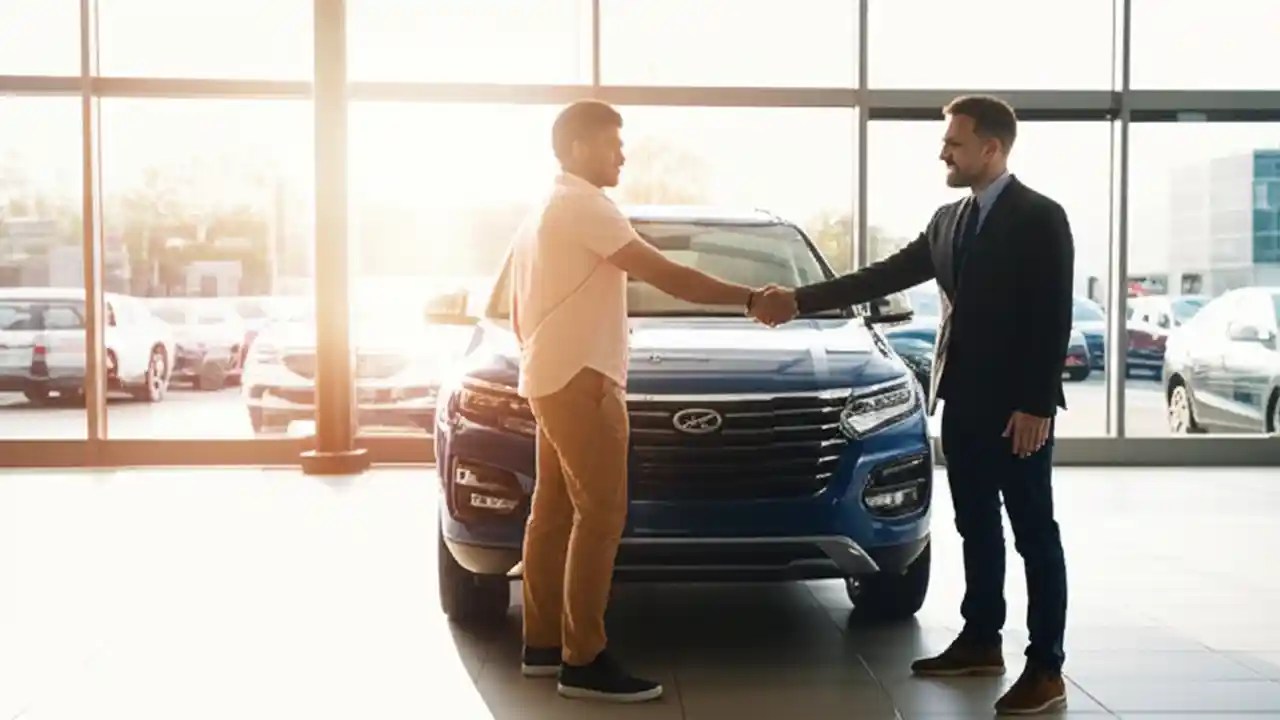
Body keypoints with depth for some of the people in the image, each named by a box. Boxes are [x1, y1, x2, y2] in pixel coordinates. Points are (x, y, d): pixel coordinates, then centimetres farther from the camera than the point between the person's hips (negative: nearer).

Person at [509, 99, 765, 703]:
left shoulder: (543, 212, 20)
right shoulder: (583, 206, -12)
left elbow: (518, 315, 23)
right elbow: (666, 277, -18)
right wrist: (750, 298, -13)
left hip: (552, 378, 10)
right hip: (579, 380, -10)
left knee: (554, 511, 11)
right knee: (600, 516, -10)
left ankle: (543, 644, 16)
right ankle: (583, 661, -8)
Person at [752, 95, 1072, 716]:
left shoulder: (1040, 218, -10)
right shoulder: (948, 221, 12)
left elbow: (1053, 319, -14)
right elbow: (884, 276, 10)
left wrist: (1036, 406, -19)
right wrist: (799, 301, 3)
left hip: (1015, 407, -7)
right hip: (962, 401, 7)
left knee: (1033, 535, 0)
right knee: (977, 528, 15)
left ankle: (1046, 669, 6)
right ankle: (980, 642, 27)